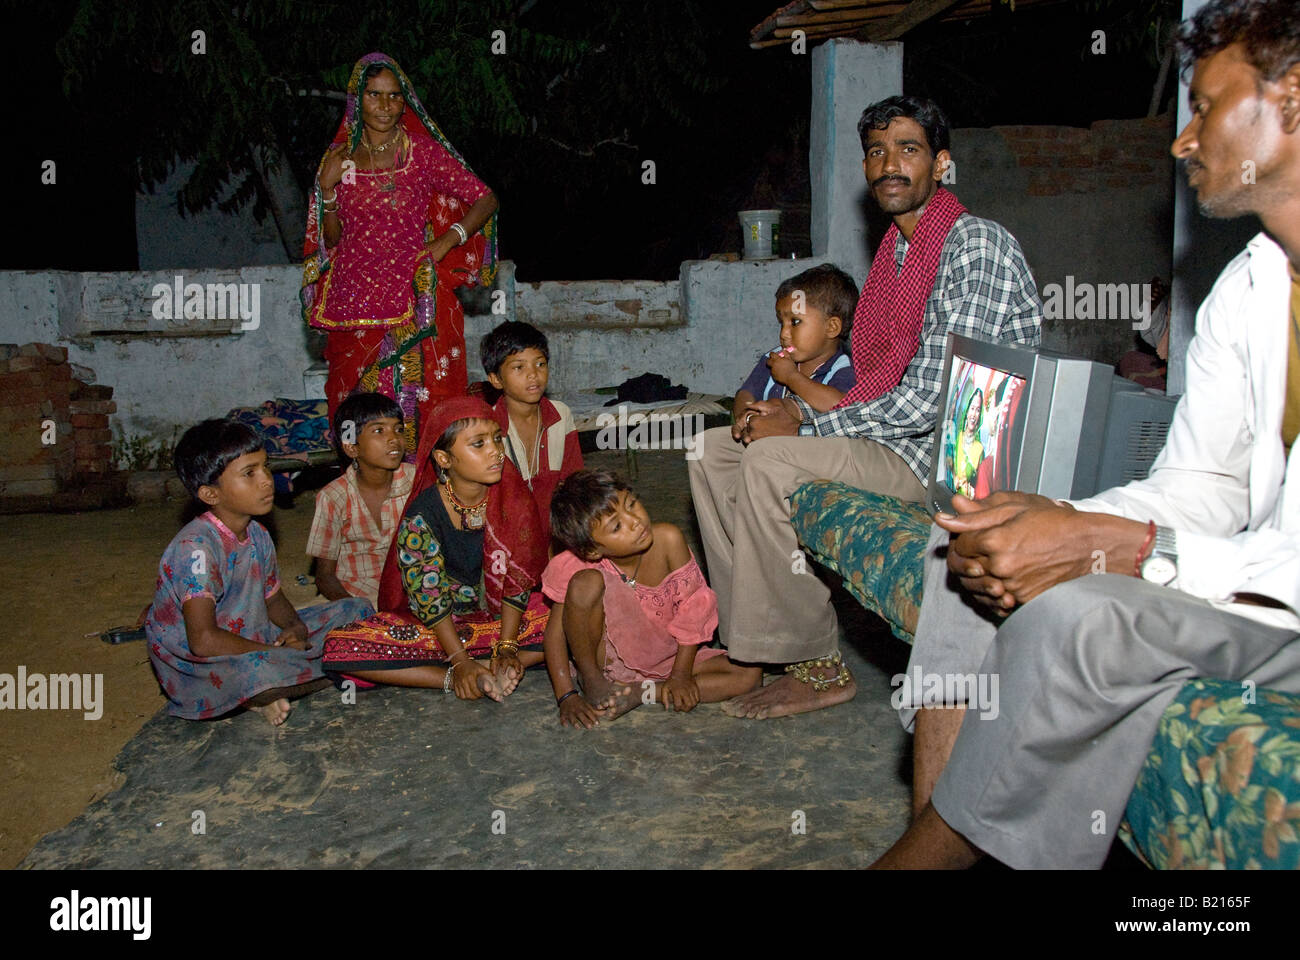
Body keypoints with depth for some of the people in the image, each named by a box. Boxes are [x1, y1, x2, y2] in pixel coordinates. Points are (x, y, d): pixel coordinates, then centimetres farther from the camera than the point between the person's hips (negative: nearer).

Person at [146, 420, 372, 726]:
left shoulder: (257, 535, 3)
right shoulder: (195, 548, -24)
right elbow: (203, 640, -32)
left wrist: (296, 627, -7)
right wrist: (278, 653, -22)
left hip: (256, 644, 9)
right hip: (201, 667, -9)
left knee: (358, 611, 5)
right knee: (263, 673, -43)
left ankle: (263, 695, -5)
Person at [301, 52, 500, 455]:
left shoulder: (422, 151, 1)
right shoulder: (339, 157, 9)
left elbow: (485, 199, 3)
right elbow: (331, 239, 11)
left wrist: (449, 239, -9)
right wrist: (326, 189, -3)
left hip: (414, 299, -2)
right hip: (354, 305, 2)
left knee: (417, 400, -3)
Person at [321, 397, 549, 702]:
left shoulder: (511, 498, -12)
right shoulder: (422, 515, -19)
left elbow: (517, 578, -8)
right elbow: (428, 596, -15)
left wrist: (506, 648, -15)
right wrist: (460, 661, -19)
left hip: (500, 617, 2)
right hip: (435, 625, -1)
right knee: (338, 648, -22)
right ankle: (452, 680, -24)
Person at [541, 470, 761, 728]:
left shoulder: (667, 539, -22)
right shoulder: (579, 567, -22)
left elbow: (693, 605, -13)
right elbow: (556, 632, -15)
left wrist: (681, 674, -11)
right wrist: (566, 697, -21)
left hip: (662, 658, 3)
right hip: (606, 658, -3)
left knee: (750, 673, -15)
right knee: (585, 583, -31)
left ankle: (640, 692, -14)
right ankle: (593, 683, -11)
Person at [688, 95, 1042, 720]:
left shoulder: (975, 243, -14)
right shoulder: (895, 248, 15)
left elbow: (935, 397, -22)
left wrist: (806, 427, -18)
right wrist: (799, 408, -1)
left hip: (949, 456, -10)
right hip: (889, 434, 10)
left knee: (770, 461, -29)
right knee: (712, 448, 5)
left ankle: (819, 666, -14)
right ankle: (757, 634, 3)